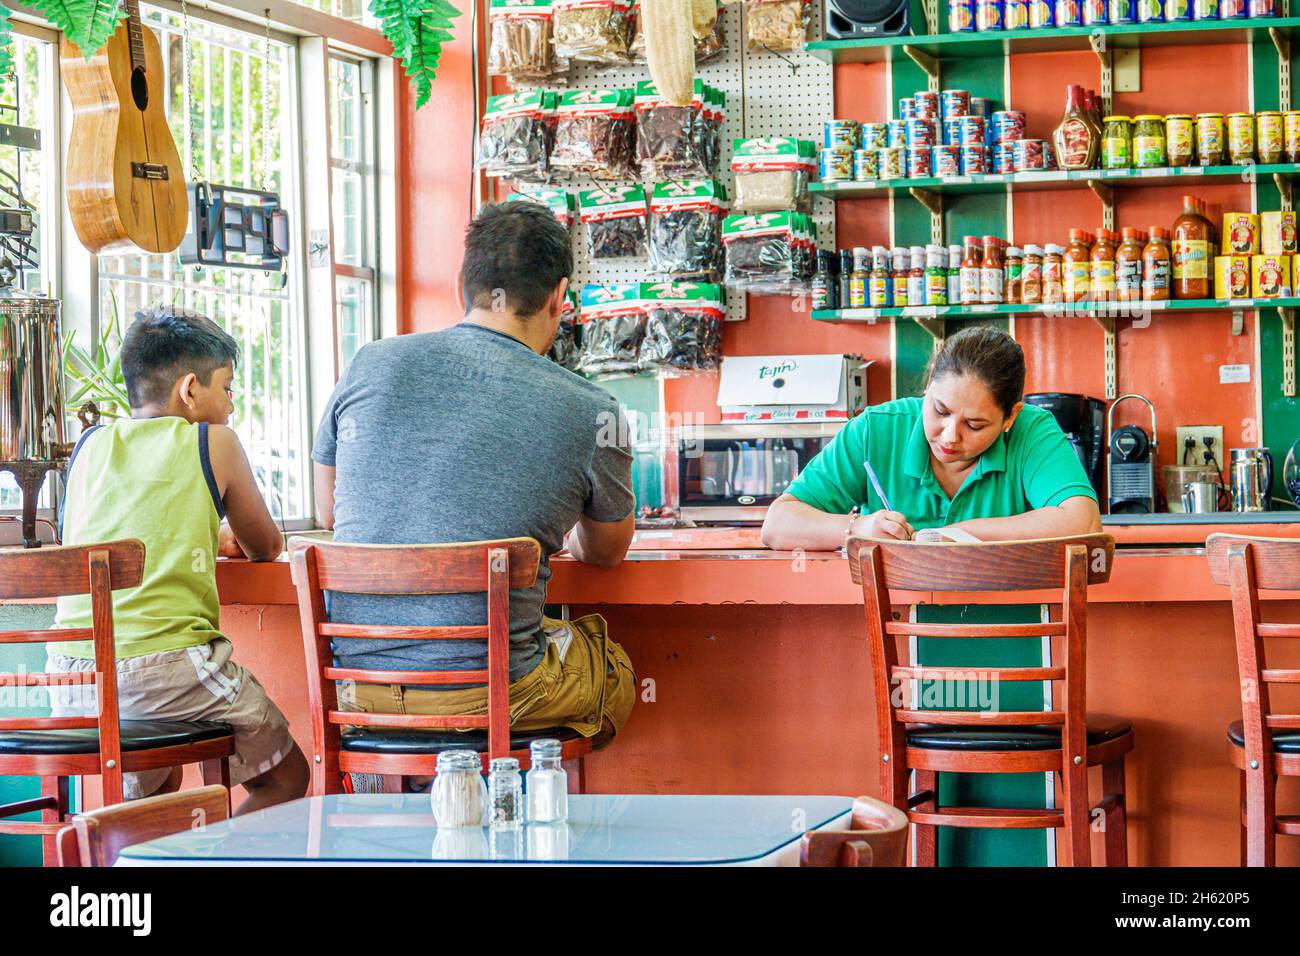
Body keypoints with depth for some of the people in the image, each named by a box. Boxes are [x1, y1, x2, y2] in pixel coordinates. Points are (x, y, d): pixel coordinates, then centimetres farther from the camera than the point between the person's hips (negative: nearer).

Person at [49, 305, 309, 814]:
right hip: (168, 667, -5)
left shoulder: (90, 443, 14)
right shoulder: (213, 442, 2)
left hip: (71, 679, 6)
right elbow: (266, 546, 14)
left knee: (155, 786, 33)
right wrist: (229, 538, 37)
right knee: (285, 777, 14)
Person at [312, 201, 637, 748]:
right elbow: (606, 552, 14)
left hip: (352, 689, 4)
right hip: (489, 693, -4)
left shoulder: (369, 365, 1)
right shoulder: (590, 412, -7)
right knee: (613, 667, 27)